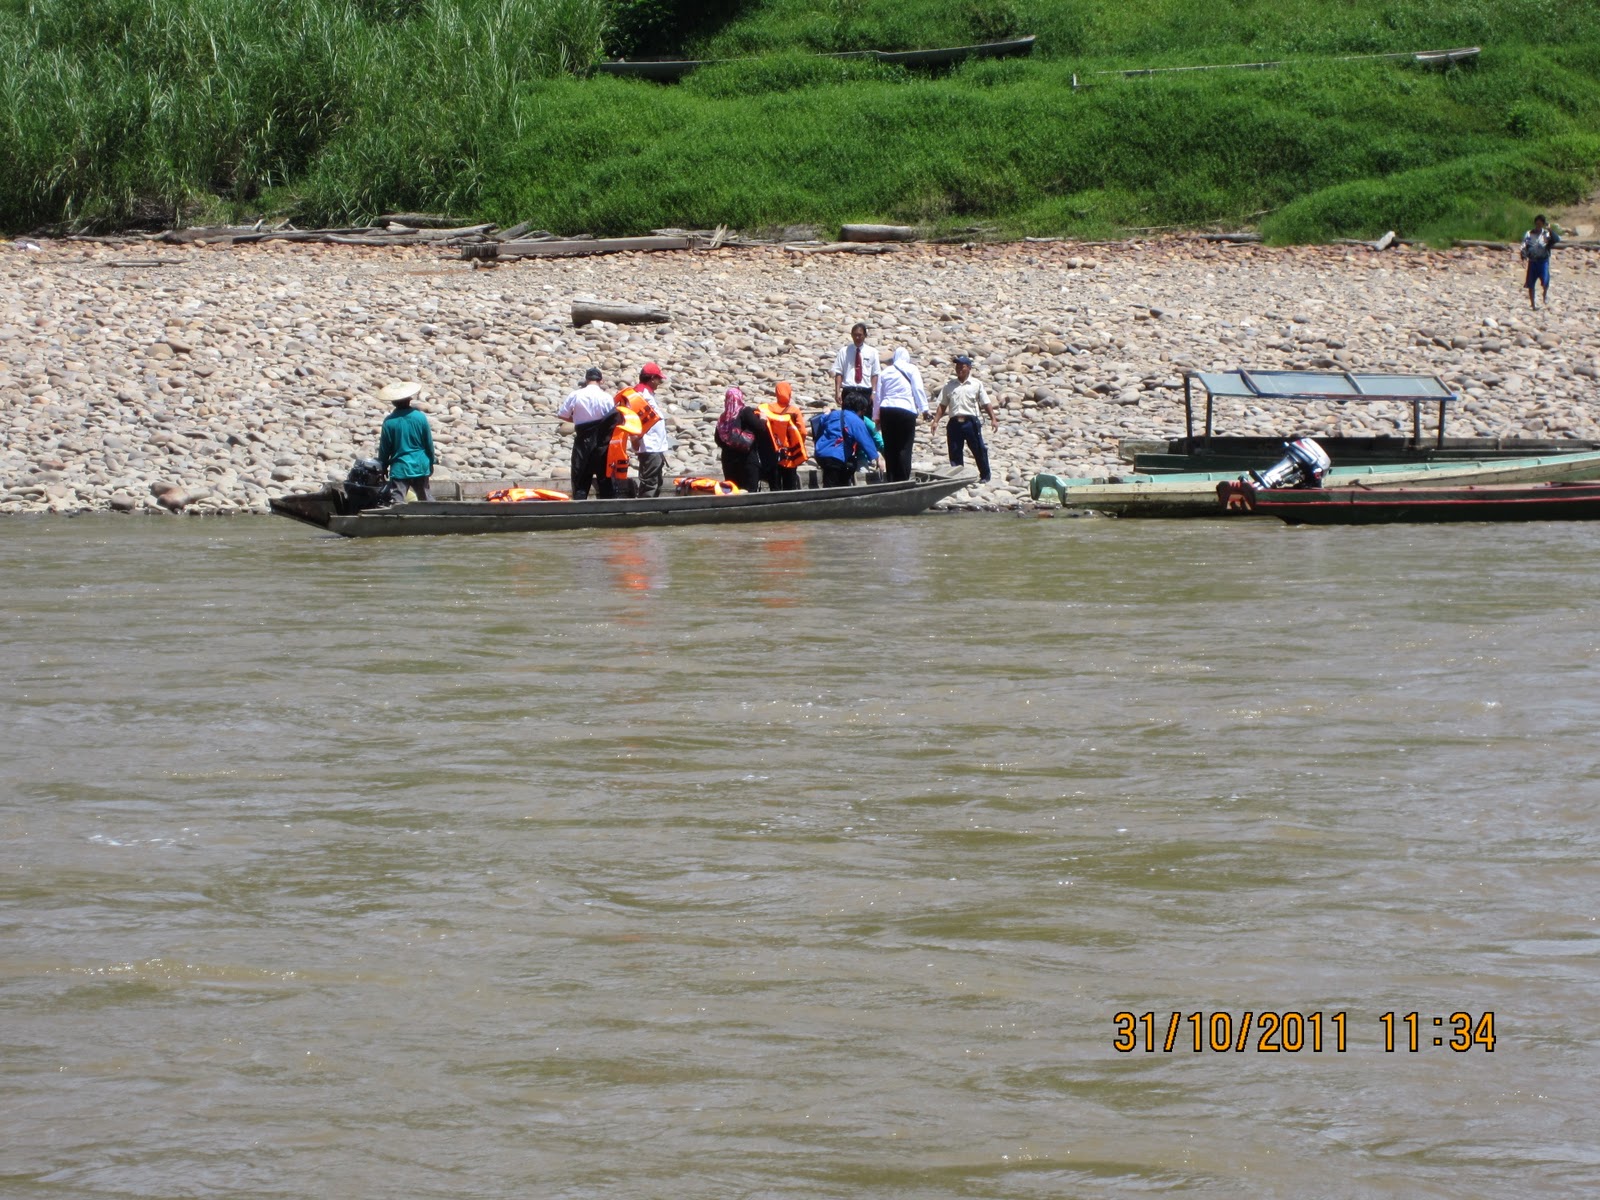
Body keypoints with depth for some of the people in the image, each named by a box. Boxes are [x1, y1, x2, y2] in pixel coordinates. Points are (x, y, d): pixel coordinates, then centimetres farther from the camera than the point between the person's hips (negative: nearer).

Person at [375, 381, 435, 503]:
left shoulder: (389, 421, -8)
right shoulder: (420, 417, -3)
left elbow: (384, 449, -2)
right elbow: (429, 444, 4)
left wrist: (382, 469, 11)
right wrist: (430, 466, 17)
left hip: (399, 469, -3)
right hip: (421, 468, 3)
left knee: (396, 506, -6)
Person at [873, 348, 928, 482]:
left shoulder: (885, 372, 16)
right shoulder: (911, 370, 6)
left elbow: (878, 395, 17)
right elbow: (918, 389, -4)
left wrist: (876, 416, 21)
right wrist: (924, 408, -3)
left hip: (886, 411, 4)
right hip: (906, 411, -4)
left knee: (889, 447, 7)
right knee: (904, 448, -4)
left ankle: (891, 481, 5)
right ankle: (903, 481, -10)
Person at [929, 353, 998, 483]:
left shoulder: (977, 384, 4)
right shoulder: (949, 386, 12)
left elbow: (986, 403, 2)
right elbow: (942, 405, 13)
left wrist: (993, 419, -6)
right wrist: (936, 421, 4)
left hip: (971, 422, -3)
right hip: (955, 422, 3)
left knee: (978, 450, 1)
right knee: (954, 451, 4)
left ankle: (984, 476, 13)